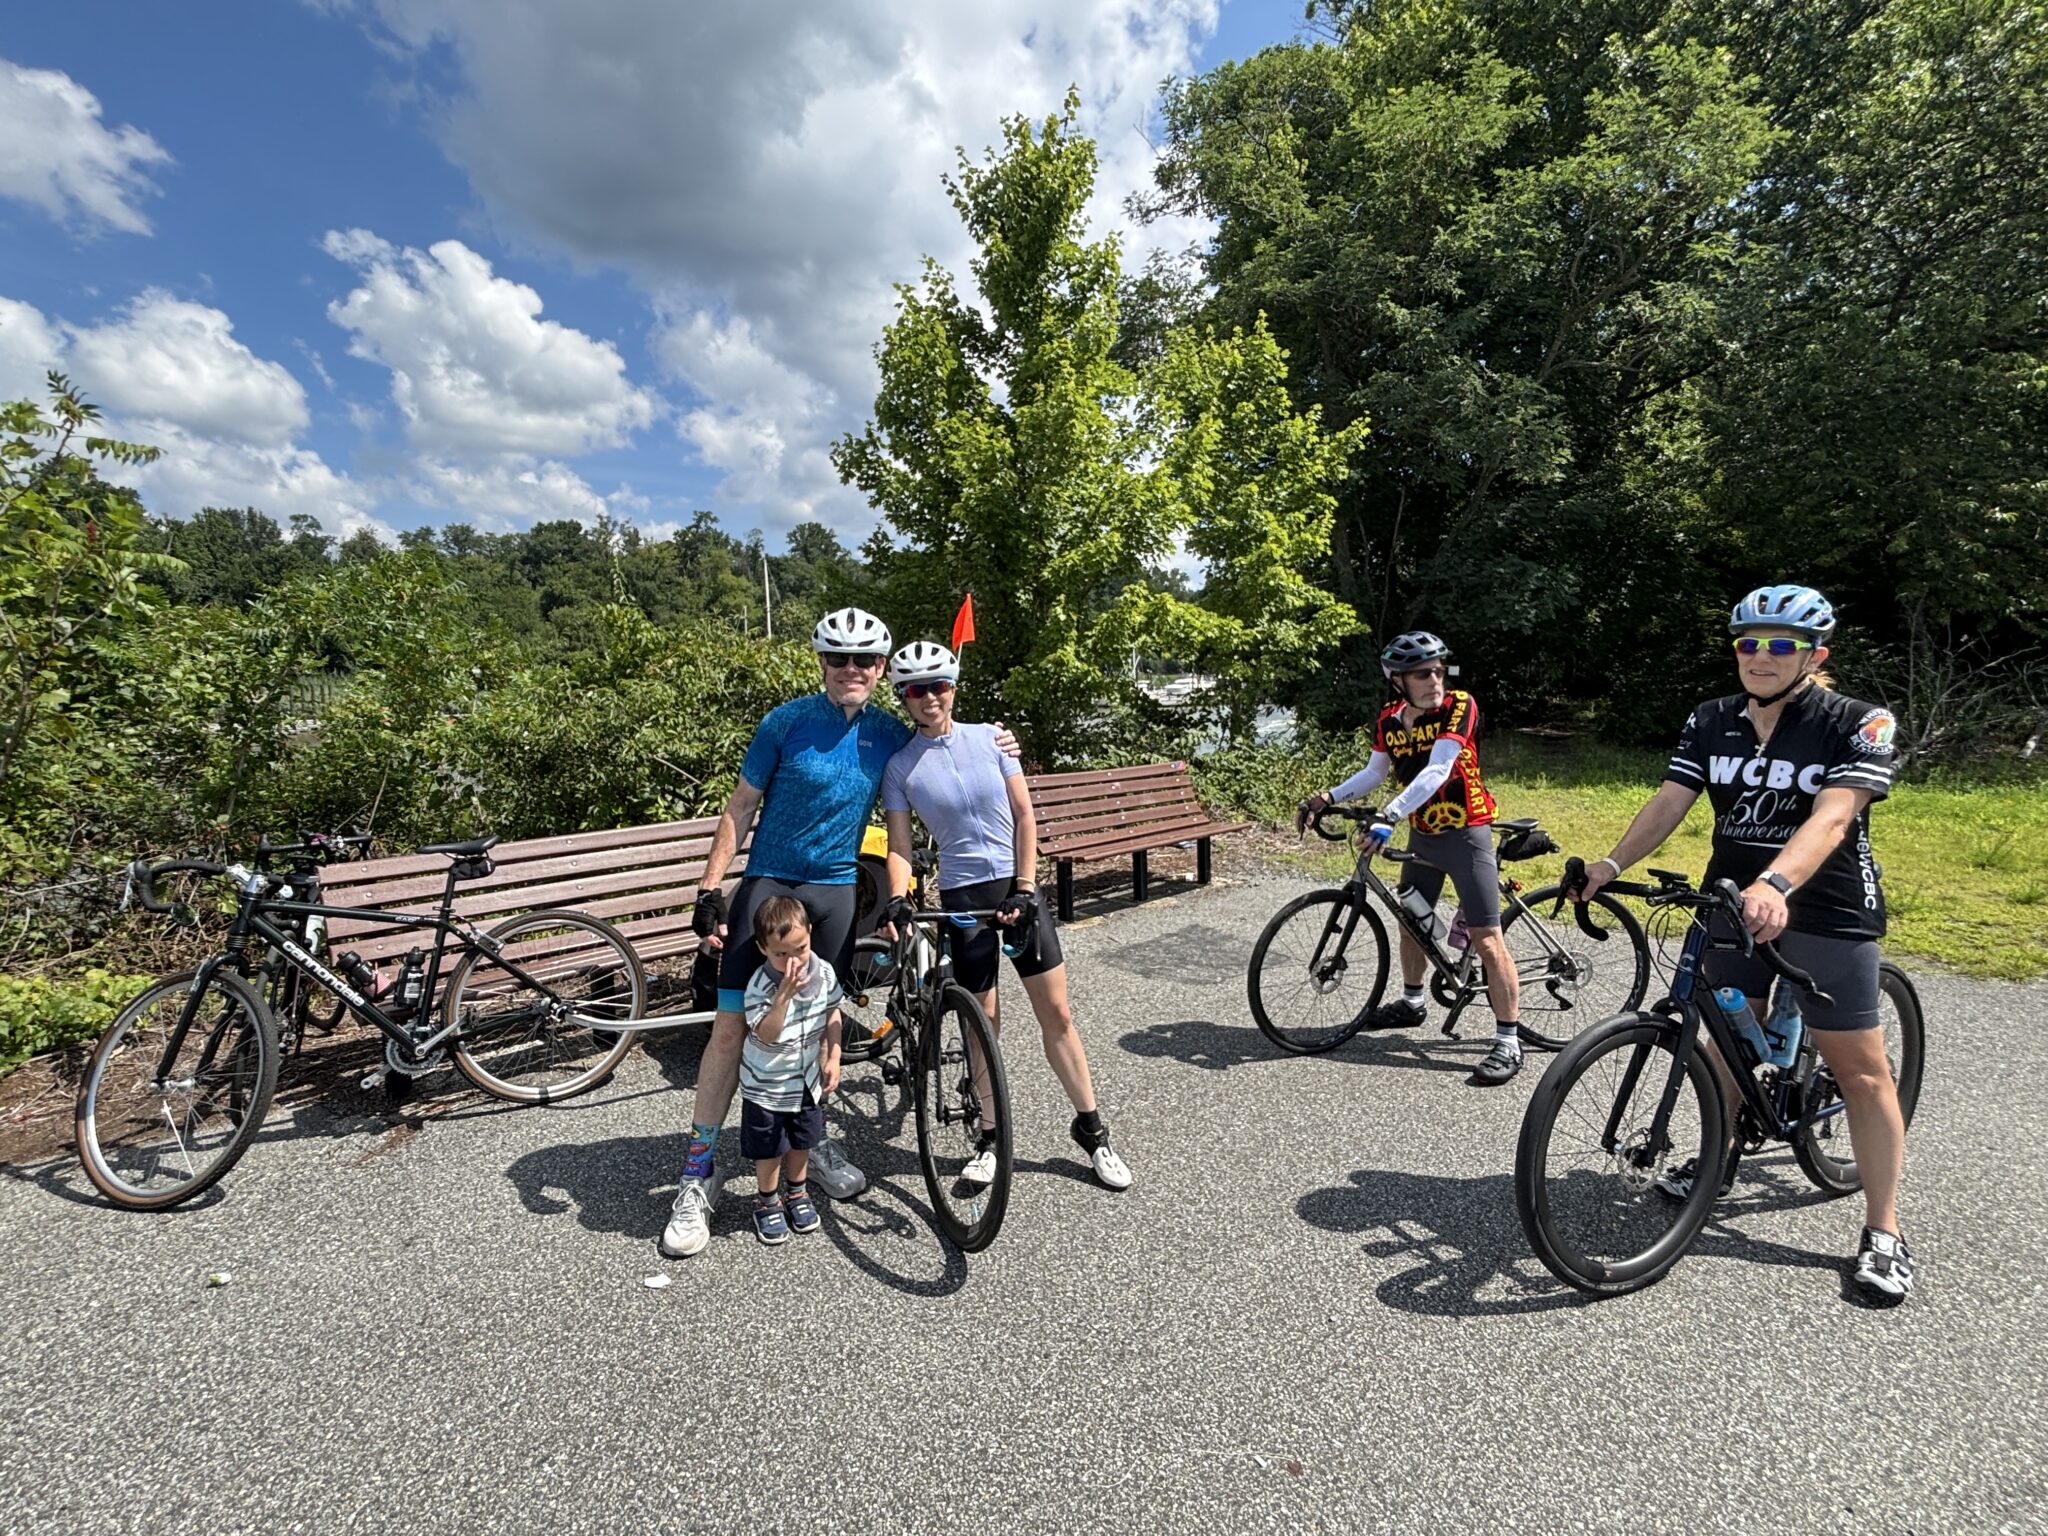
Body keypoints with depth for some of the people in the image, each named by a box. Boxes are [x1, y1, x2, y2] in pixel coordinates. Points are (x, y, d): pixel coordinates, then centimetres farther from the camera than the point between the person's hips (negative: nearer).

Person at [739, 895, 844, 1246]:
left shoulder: (823, 971, -14)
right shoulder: (760, 986, -28)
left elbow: (831, 1014, 0)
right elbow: (766, 1035, -36)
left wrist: (833, 1059, -2)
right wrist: (784, 994, -46)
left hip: (807, 1078, 4)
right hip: (766, 1085, -4)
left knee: (802, 1140, 21)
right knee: (769, 1149, 11)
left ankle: (796, 1192, 45)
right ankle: (767, 1202, 36)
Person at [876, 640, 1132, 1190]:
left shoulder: (989, 738, -1)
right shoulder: (899, 766, -2)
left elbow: (1025, 817, -1)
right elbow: (899, 846, -3)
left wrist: (1024, 890, -8)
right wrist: (897, 901, -21)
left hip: (1018, 887, 1)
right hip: (963, 897, -1)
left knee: (1056, 1011, 4)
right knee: (983, 1024, 5)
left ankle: (1090, 1127, 20)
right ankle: (991, 1138, 25)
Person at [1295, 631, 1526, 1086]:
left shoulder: (1459, 706, -19)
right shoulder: (1389, 720, -2)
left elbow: (1437, 770, -30)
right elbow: (1376, 772, 12)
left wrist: (1390, 815, -40)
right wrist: (1330, 796, -2)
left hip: (1465, 834, -6)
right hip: (1423, 835, 7)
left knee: (1486, 938, -8)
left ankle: (1509, 1043, 1)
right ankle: (1412, 1002, 41)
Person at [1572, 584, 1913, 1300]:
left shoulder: (1858, 723, -11)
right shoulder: (1711, 722, 2)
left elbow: (1831, 816, -25)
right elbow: (1668, 802, -5)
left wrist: (1775, 884, -42)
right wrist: (1611, 865, -20)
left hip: (1825, 914, -4)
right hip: (1735, 904, 4)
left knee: (1860, 1068, 0)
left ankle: (1883, 1231, 12)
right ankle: (1718, 1160, 35)